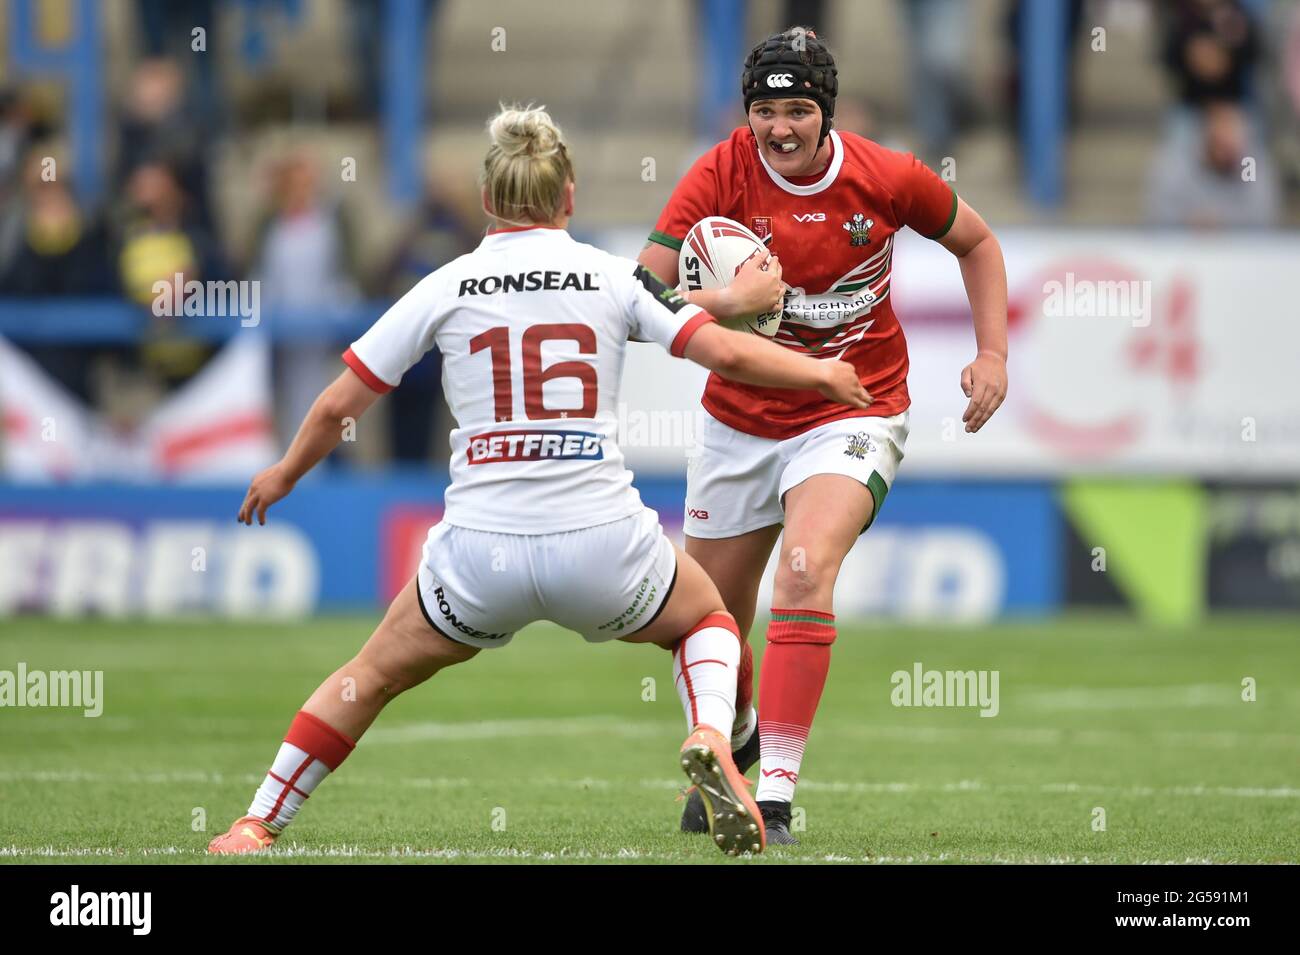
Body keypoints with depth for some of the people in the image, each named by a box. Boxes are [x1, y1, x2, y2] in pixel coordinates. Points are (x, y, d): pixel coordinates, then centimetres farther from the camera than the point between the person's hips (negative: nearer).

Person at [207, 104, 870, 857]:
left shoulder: (445, 288, 5)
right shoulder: (613, 277, 3)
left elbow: (337, 408, 9)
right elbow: (725, 352, -1)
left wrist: (283, 476, 27)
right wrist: (821, 372, 17)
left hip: (480, 551, 0)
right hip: (603, 542, 0)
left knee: (375, 675, 24)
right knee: (708, 619, 29)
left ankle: (258, 825, 21)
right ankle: (711, 739, -1)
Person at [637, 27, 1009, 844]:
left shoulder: (888, 178, -11)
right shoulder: (720, 177, -14)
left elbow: (976, 242, 9)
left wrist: (994, 355, -1)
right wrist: (725, 304, -38)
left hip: (852, 417, -2)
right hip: (740, 422, 2)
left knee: (806, 572, -28)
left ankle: (775, 799, -27)